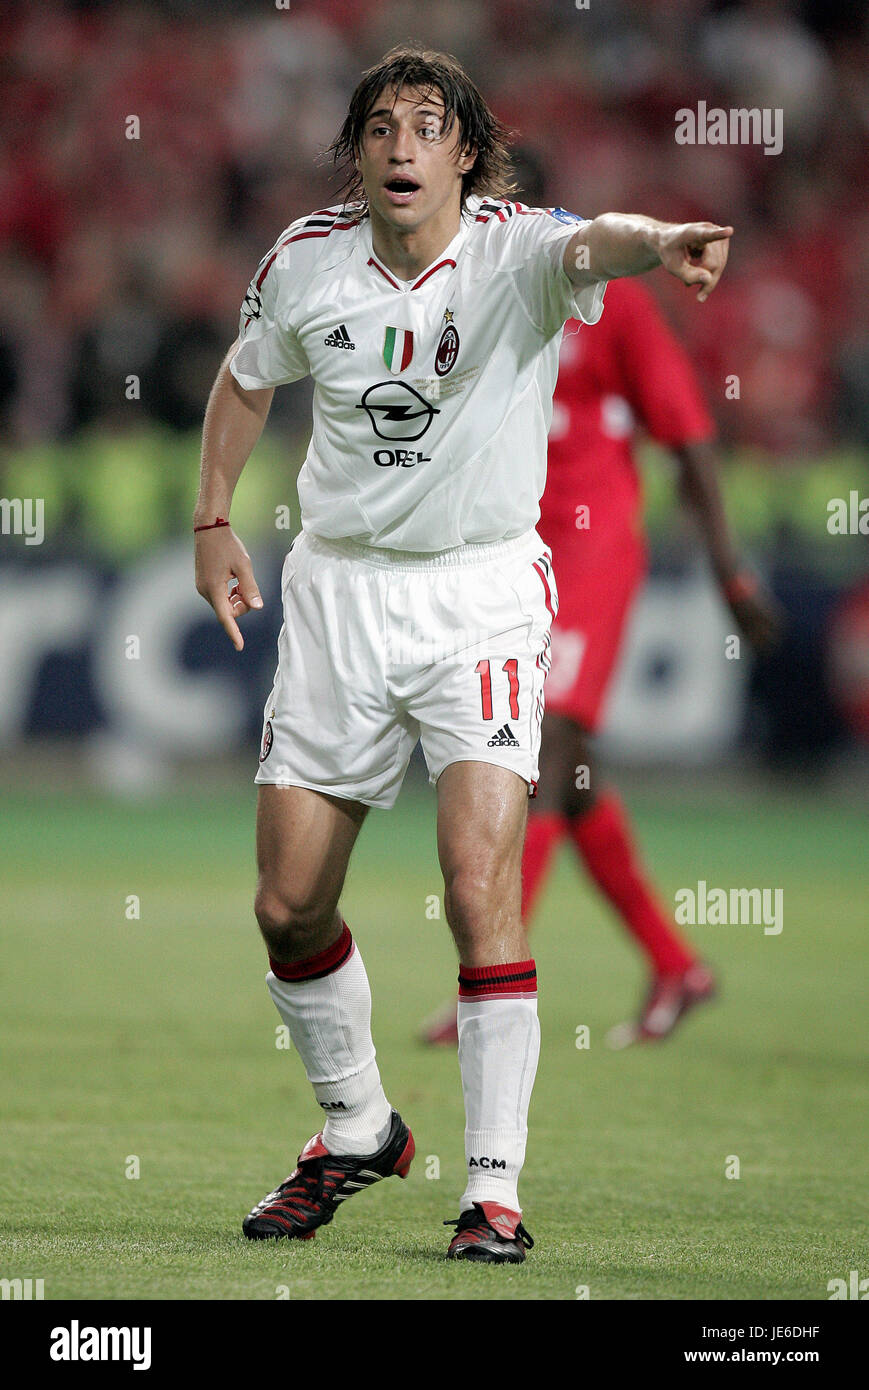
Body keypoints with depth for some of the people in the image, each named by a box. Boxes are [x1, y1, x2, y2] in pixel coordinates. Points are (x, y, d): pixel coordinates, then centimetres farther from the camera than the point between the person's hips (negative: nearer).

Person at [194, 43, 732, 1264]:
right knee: (289, 908, 6)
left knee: (480, 888, -17)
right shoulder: (306, 262, -2)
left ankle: (494, 1192, -10)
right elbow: (247, 378, 18)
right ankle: (357, 1131, 31)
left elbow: (592, 245, -38)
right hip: (339, 590, 4)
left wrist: (660, 242, -60)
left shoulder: (514, 248, -14)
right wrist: (213, 524, 13)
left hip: (483, 593, -4)